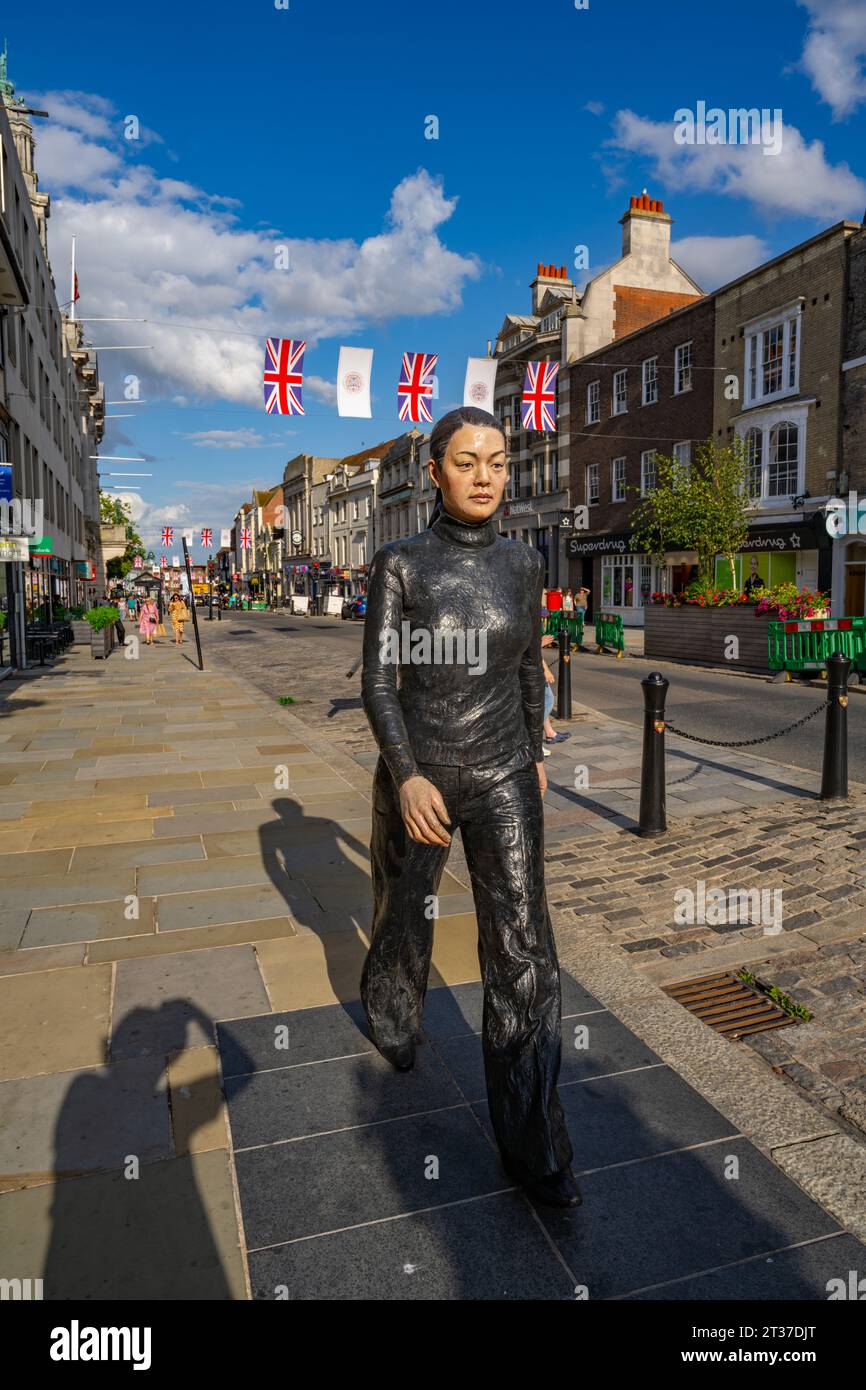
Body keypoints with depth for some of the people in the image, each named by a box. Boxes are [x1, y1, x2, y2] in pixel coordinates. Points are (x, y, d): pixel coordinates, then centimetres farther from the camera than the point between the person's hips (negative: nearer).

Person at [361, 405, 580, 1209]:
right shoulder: (398, 563, -10)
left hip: (502, 779, 2)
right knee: (405, 914, 20)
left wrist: (535, 753, 17)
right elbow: (377, 682, -13)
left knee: (522, 947, -5)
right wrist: (407, 777, -26)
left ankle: (530, 1145, 8)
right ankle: (391, 1009, 56)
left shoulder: (521, 562, 0)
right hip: (416, 775, -1)